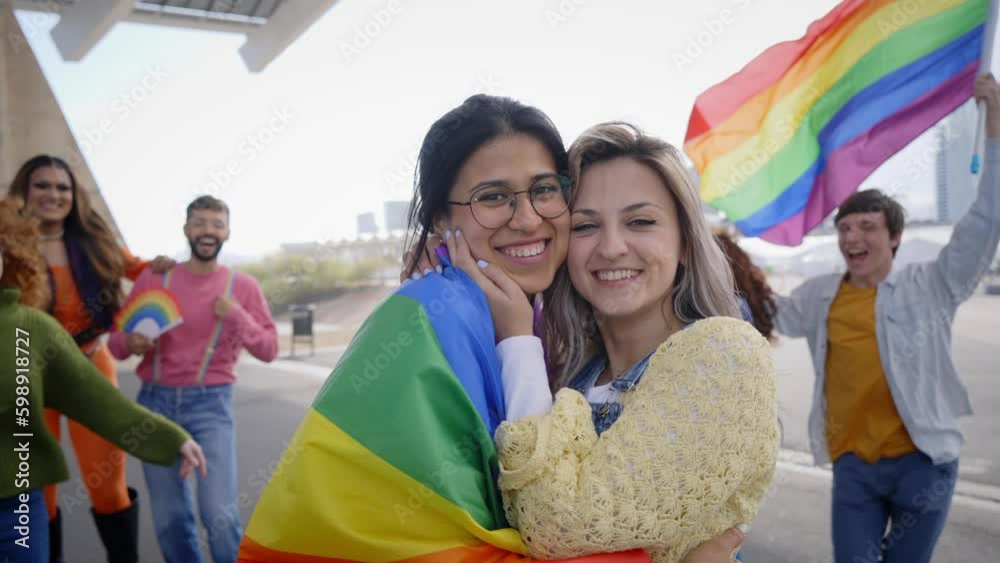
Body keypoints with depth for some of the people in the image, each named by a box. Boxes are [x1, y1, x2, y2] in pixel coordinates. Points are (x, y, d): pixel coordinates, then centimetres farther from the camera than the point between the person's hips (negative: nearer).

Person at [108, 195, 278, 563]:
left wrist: (236, 316, -15)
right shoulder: (153, 278, 3)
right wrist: (130, 343, -16)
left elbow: (269, 350, -1)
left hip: (210, 404, -2)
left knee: (220, 514, -10)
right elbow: (116, 339, 7)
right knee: (169, 518, 9)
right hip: (156, 401, 2)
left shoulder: (243, 287, 0)